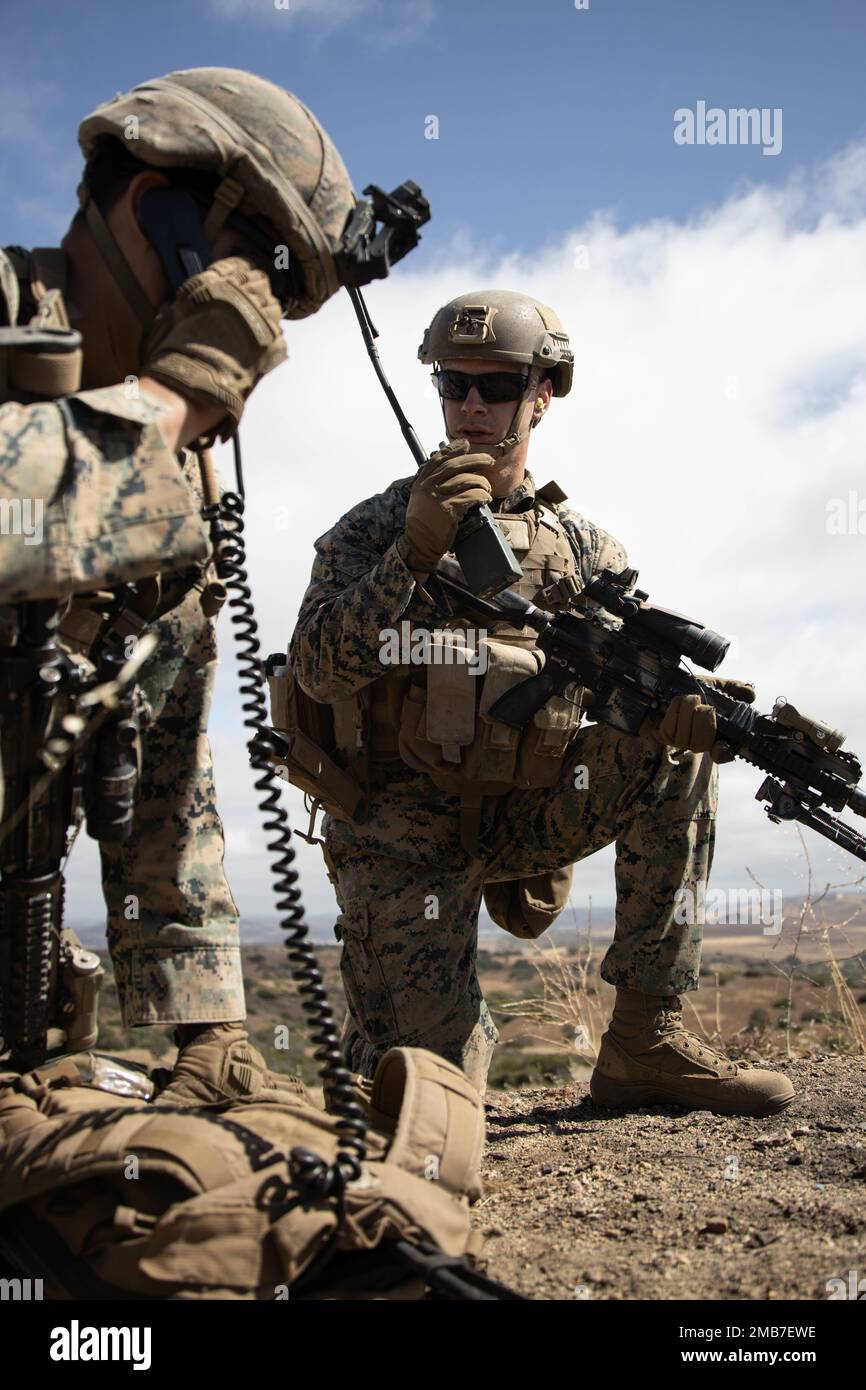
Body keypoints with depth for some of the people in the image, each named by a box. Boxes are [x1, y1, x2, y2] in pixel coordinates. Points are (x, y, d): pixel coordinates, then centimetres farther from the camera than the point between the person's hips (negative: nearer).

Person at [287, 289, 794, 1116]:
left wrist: (686, 702, -29)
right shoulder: (378, 526, 0)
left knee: (675, 748, -21)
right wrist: (415, 552, -30)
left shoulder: (578, 543, 9)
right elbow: (318, 670, -15)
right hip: (401, 827, -3)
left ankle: (645, 1039, -16)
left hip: (522, 816, 3)